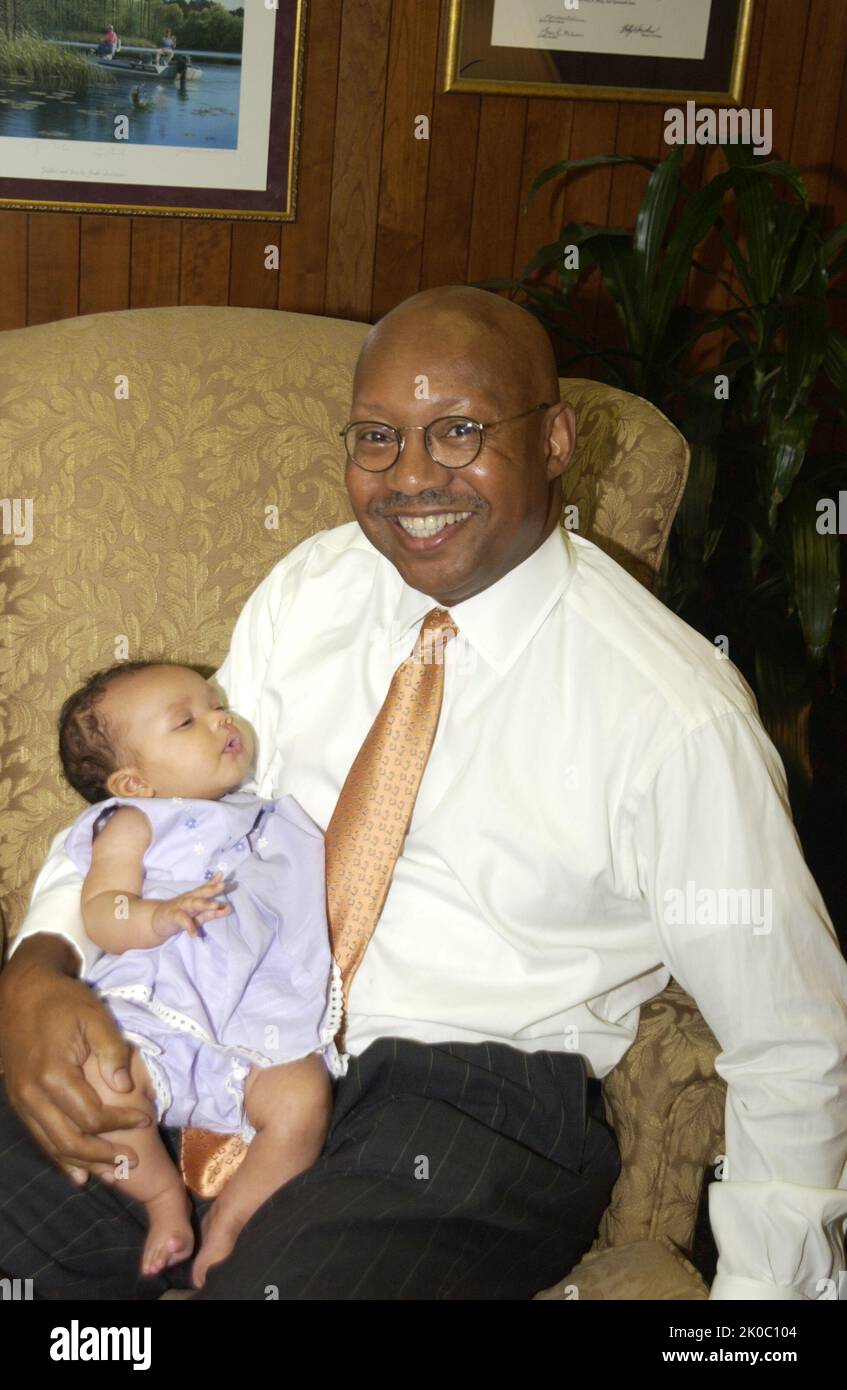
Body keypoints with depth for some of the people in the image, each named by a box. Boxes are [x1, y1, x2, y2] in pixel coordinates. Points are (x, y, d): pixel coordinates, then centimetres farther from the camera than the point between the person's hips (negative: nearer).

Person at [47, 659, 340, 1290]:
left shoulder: (277, 821, 26)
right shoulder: (135, 823, 12)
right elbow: (99, 909, -2)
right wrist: (158, 916, -24)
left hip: (263, 1028, 3)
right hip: (155, 1014, -3)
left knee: (303, 1095, -27)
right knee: (97, 1079, -31)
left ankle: (230, 1218, -3)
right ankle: (166, 1200, -4)